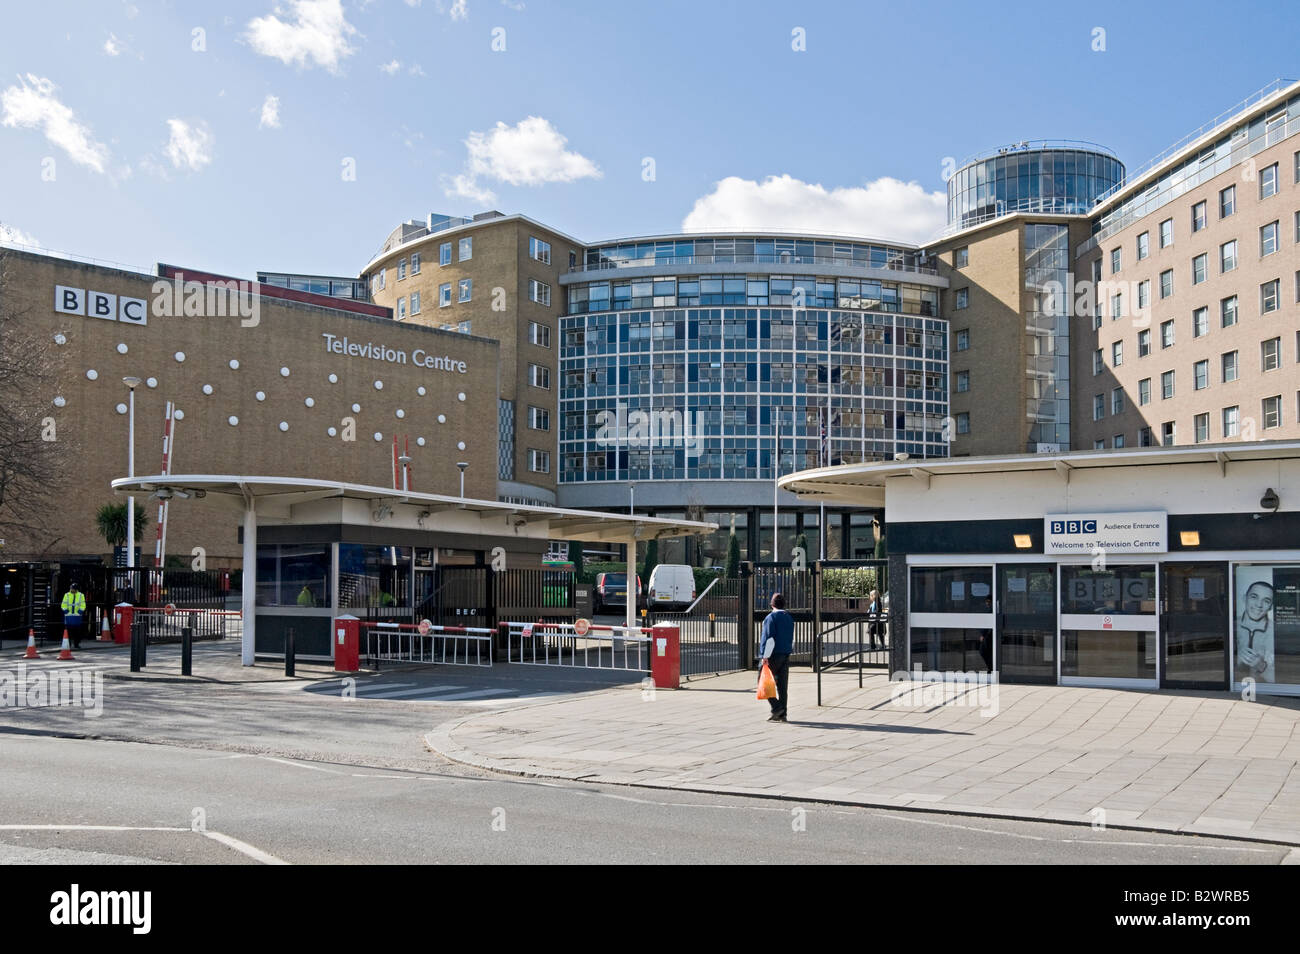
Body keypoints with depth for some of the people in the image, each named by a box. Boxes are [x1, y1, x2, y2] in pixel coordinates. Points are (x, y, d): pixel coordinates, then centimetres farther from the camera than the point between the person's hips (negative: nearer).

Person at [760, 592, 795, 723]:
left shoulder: (771, 618, -11)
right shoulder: (789, 618, 13)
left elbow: (768, 638, -17)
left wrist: (765, 656, -18)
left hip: (773, 655, -7)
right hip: (786, 655, 7)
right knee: (783, 685, 7)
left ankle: (776, 707, -7)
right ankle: (782, 714, 7)